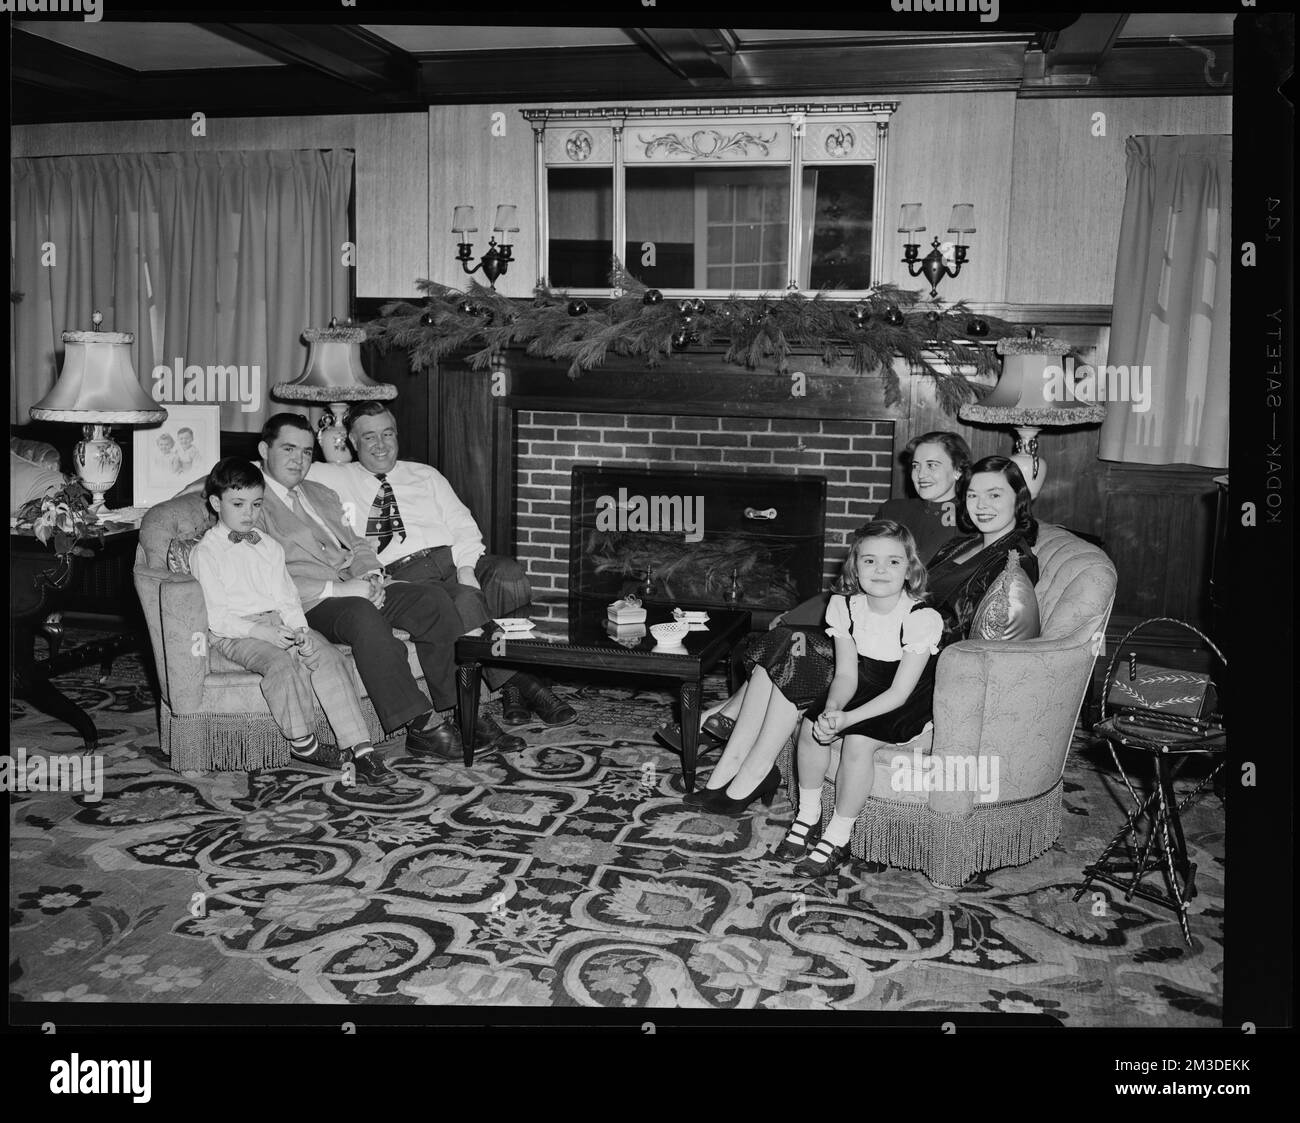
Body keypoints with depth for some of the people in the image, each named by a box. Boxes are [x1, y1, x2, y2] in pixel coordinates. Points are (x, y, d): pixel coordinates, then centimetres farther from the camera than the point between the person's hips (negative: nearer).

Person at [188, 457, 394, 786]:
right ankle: (302, 742, -18)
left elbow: (287, 597, 14)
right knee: (282, 664, -34)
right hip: (235, 632, -5)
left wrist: (300, 631, -7)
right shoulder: (205, 552, 1)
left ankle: (360, 748, -26)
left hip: (279, 622, 5)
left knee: (330, 658, -21)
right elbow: (216, 617, -8)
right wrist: (261, 632, -20)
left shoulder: (268, 546, 19)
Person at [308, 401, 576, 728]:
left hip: (453, 557, 3)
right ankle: (520, 684, -28)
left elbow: (462, 525, 11)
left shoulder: (426, 476, 24)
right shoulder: (340, 479, 19)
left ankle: (510, 687, -23)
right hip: (403, 573, -3)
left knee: (509, 575, -30)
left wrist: (466, 566, -7)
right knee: (464, 601, -35)